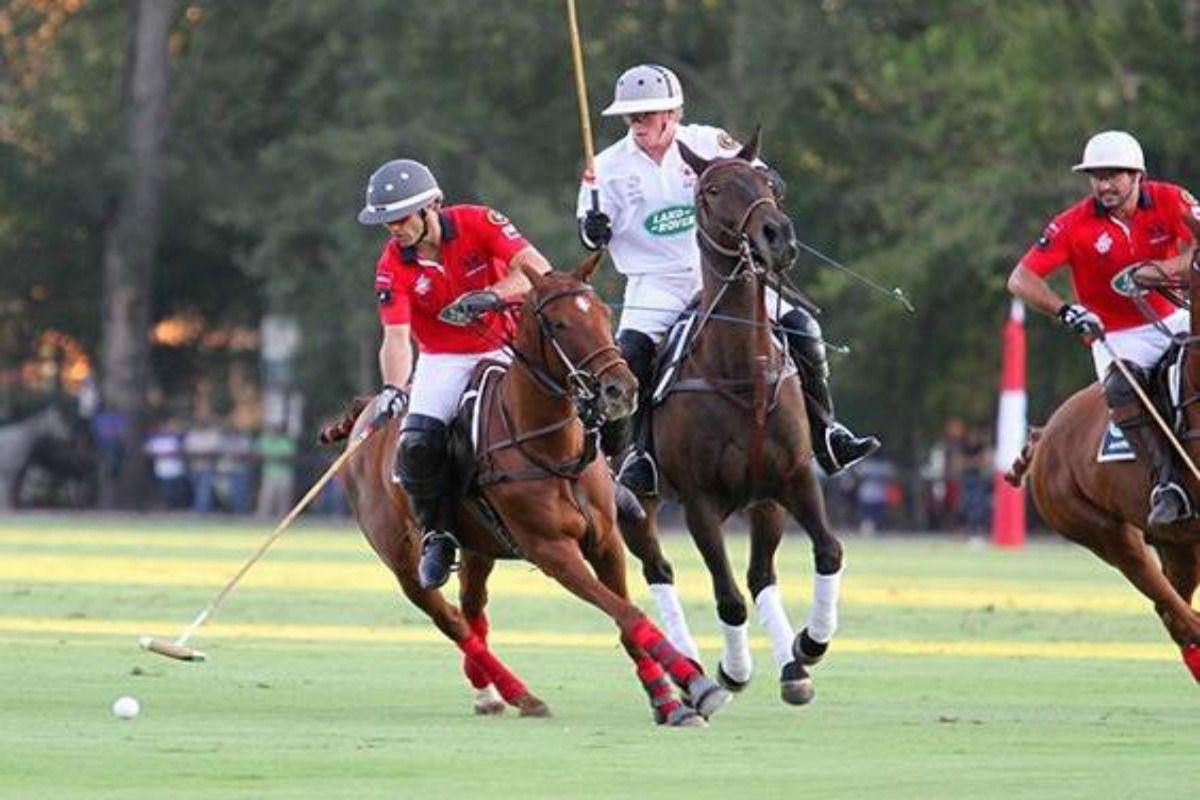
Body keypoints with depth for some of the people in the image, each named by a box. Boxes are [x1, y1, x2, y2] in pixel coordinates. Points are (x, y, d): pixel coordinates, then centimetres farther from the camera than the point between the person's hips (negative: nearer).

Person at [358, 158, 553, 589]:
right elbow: (396, 336, -20)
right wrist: (393, 388, -39)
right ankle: (436, 534, -2)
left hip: (504, 348, -1)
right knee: (417, 442, -23)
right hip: (443, 362, 1)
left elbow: (537, 269, -22)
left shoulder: (478, 223, -14)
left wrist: (489, 297, -37)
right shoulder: (393, 266, -11)